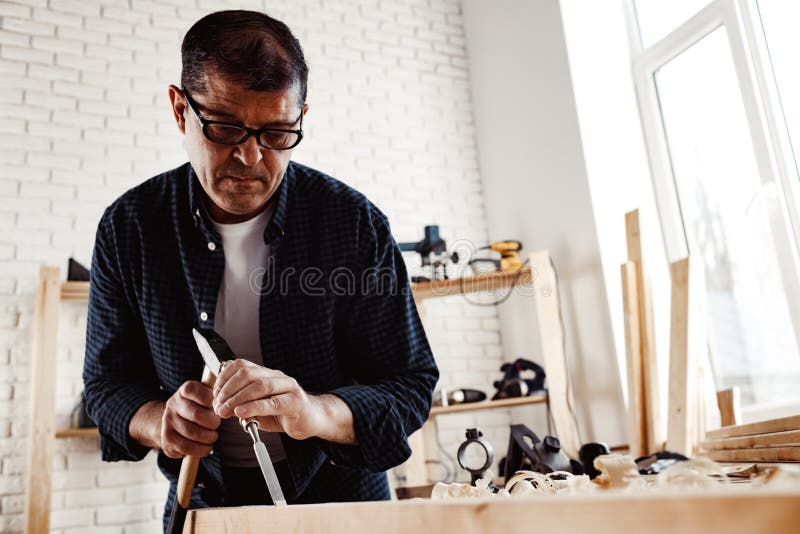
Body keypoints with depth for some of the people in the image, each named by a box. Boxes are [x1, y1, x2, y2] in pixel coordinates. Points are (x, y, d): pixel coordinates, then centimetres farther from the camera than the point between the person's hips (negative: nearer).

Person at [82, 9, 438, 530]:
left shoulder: (356, 223, -19)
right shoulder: (127, 228, -12)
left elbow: (410, 385, -17)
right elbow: (108, 380, -2)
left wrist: (317, 414, -37)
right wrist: (157, 421, -25)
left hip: (337, 489, -1)